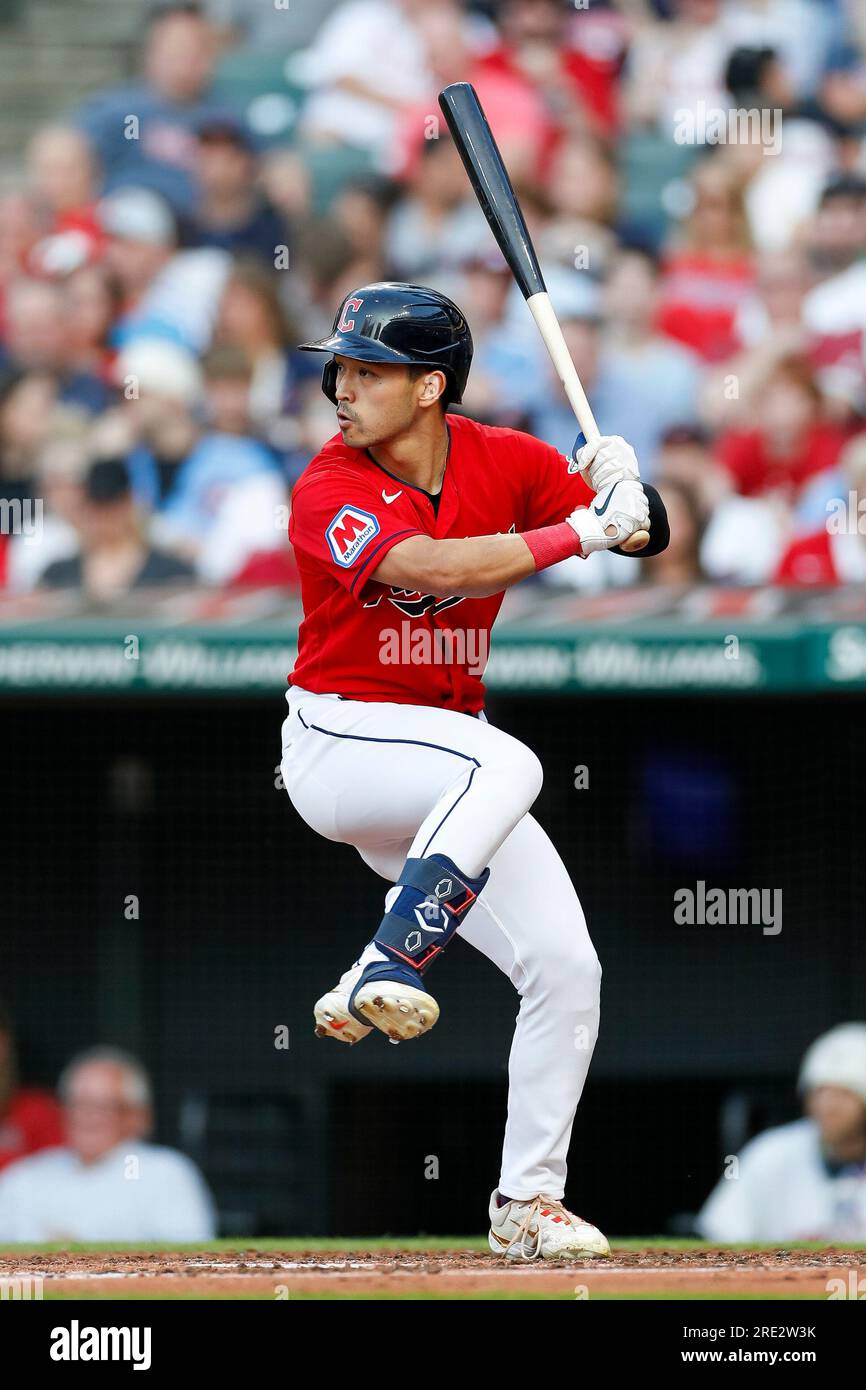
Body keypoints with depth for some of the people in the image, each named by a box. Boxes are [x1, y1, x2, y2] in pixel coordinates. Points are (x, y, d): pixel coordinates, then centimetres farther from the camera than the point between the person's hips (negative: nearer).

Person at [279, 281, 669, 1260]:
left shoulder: (506, 461, 0)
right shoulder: (329, 492, -16)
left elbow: (644, 532, 2)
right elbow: (431, 567, -33)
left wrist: (625, 488, -21)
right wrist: (581, 531, -33)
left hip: (445, 771, 6)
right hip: (339, 742, -6)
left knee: (567, 969, 0)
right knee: (507, 765, -36)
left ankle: (528, 1204, 10)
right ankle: (384, 975, -38)